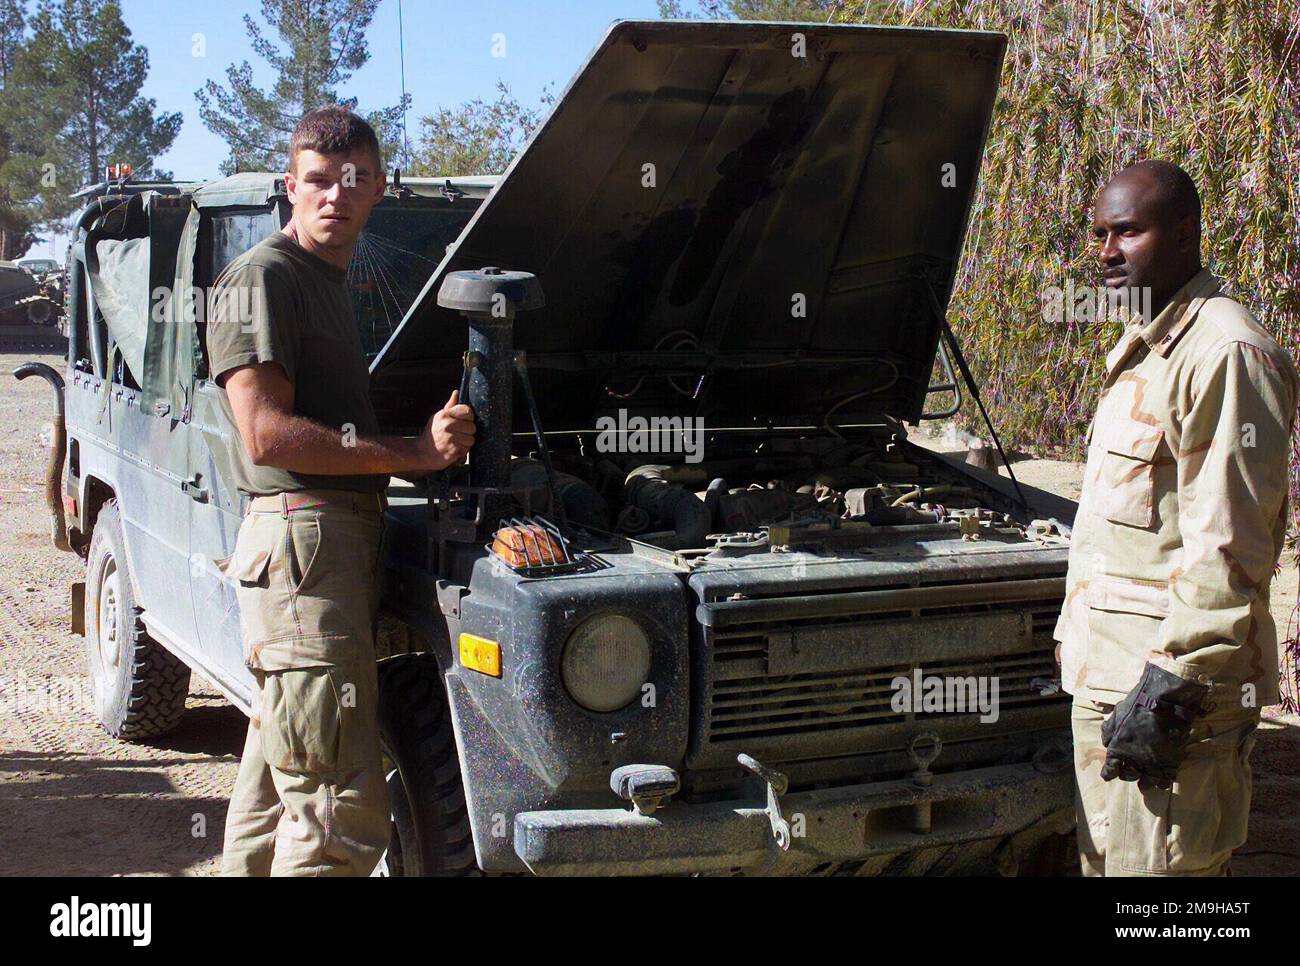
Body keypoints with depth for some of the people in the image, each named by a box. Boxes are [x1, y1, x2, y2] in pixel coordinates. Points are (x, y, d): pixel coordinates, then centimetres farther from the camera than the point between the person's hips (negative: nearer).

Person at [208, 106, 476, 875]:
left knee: (278, 785, 18)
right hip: (302, 542, -10)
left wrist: (440, 432, 16)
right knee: (340, 816, -11)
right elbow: (267, 436, -17)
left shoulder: (334, 282, 22)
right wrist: (412, 454, -16)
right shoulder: (261, 278, -7)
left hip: (351, 537, 10)